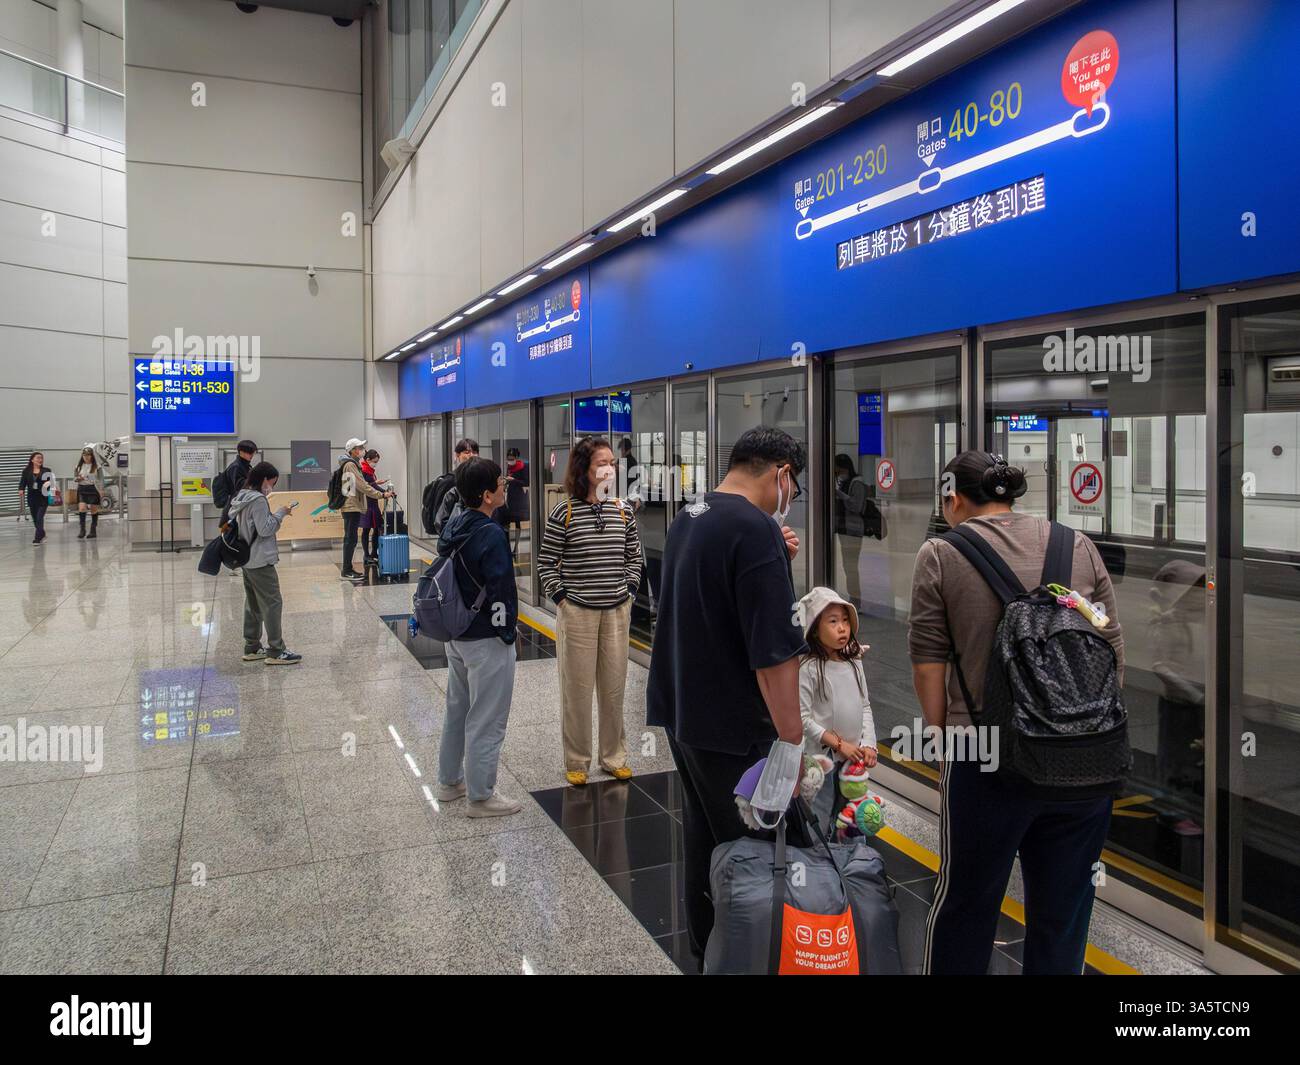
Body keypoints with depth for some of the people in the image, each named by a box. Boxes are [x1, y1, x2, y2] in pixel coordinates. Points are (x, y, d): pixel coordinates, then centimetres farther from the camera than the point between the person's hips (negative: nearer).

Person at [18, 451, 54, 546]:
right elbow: (23, 482, 2)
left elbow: (50, 483, 2)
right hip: (32, 498, 3)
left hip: (43, 498, -3)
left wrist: (48, 484, -20)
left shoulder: (46, 471, 1)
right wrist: (21, 490, -16)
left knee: (39, 518, -12)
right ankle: (42, 536, 29)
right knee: (35, 519, 11)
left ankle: (38, 538, -13)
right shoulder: (26, 471, 4)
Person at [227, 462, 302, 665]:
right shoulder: (258, 500, -17)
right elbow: (265, 529, -19)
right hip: (261, 560, -10)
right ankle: (275, 652, -4)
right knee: (273, 603, -5)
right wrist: (281, 513, -8)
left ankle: (252, 648, 22)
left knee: (253, 604, 16)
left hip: (246, 560, 10)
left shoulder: (241, 497, 11)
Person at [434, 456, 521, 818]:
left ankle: (450, 781, 35)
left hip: (456, 635, 9)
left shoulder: (452, 527, 2)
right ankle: (480, 796, 16)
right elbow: (501, 591, -22)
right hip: (486, 640, -9)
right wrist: (509, 632, -9)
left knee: (457, 710, 21)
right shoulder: (491, 535, -23)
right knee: (486, 720, 4)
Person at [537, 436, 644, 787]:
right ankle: (576, 761, 20)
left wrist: (629, 594, 5)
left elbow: (634, 557, 13)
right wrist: (561, 599, -7)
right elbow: (546, 563, -3)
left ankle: (614, 757, 27)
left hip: (617, 612, 4)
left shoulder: (623, 511, 3)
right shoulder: (563, 512, -9)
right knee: (577, 688, 6)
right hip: (577, 612, -3)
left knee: (614, 687, 11)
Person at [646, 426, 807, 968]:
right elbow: (774, 650, -25)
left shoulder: (688, 517, 8)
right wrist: (791, 738, -18)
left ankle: (703, 942, 39)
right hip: (730, 724, -9)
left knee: (703, 829, 22)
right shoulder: (755, 528, -21)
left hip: (679, 708, 9)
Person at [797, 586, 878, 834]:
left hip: (853, 758, 6)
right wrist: (838, 744, -18)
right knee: (818, 825, 4)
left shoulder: (854, 664, 3)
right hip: (821, 758, -6)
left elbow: (865, 707, 10)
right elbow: (802, 717, -18)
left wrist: (869, 744, -2)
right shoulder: (808, 669, -16)